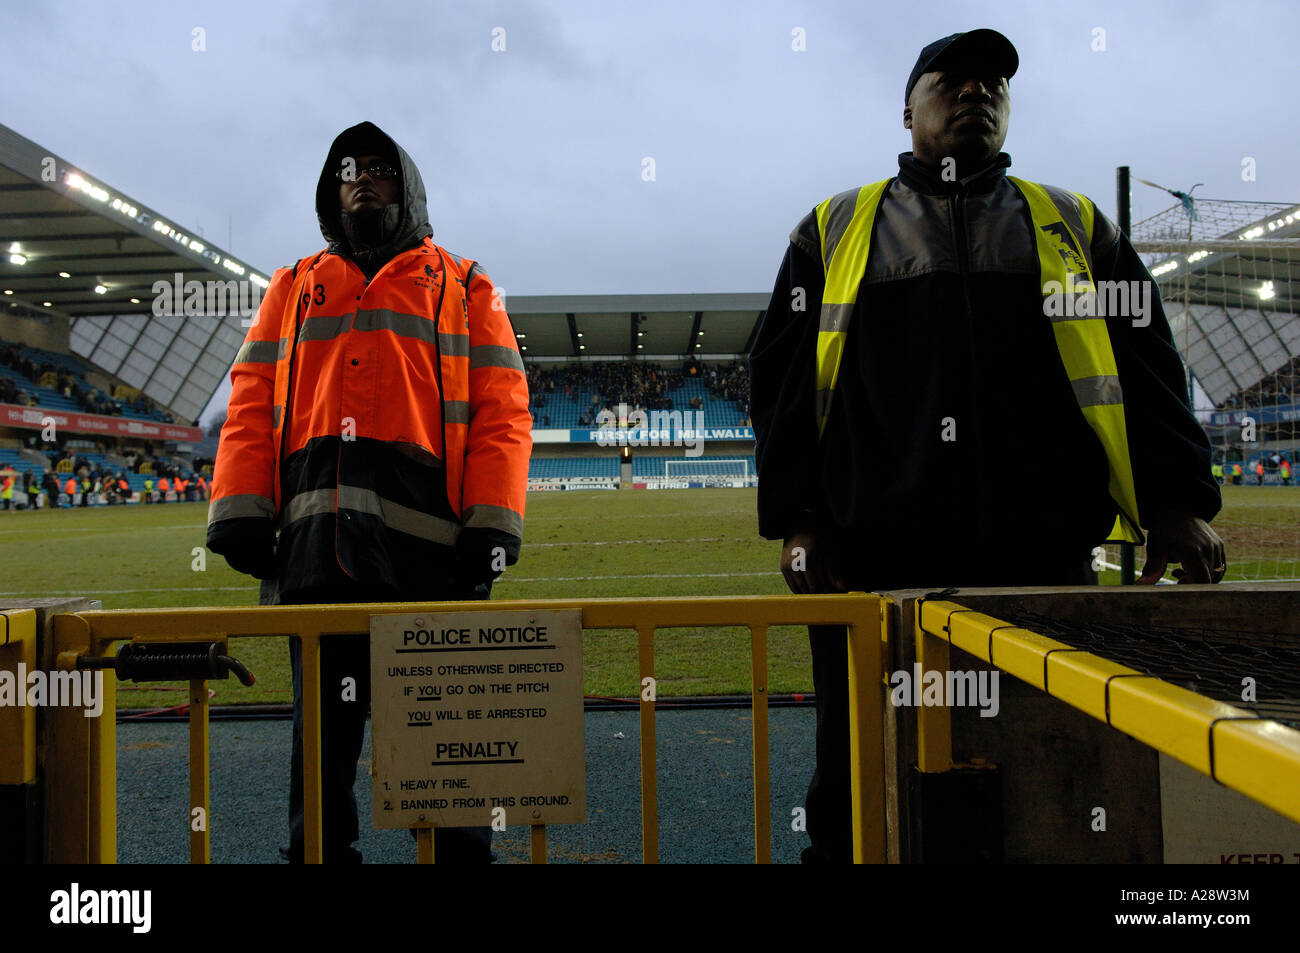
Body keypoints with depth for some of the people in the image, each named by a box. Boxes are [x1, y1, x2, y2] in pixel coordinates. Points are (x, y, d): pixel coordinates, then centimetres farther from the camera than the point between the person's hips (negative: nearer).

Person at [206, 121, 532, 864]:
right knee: (323, 718, 9)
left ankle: (461, 852, 15)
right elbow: (252, 403, 14)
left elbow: (503, 409, 4)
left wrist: (492, 524, -8)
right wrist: (240, 511, 0)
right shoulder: (295, 288, 23)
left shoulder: (463, 286, 15)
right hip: (317, 535, 3)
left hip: (429, 528, -2)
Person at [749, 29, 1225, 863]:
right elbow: (783, 381, 8)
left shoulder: (1075, 226, 19)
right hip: (873, 562, -1)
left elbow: (1148, 373, 13)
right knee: (859, 787, 5)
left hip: (1045, 559, 2)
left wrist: (1176, 502, -2)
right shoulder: (835, 229, 15)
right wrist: (797, 520, -4)